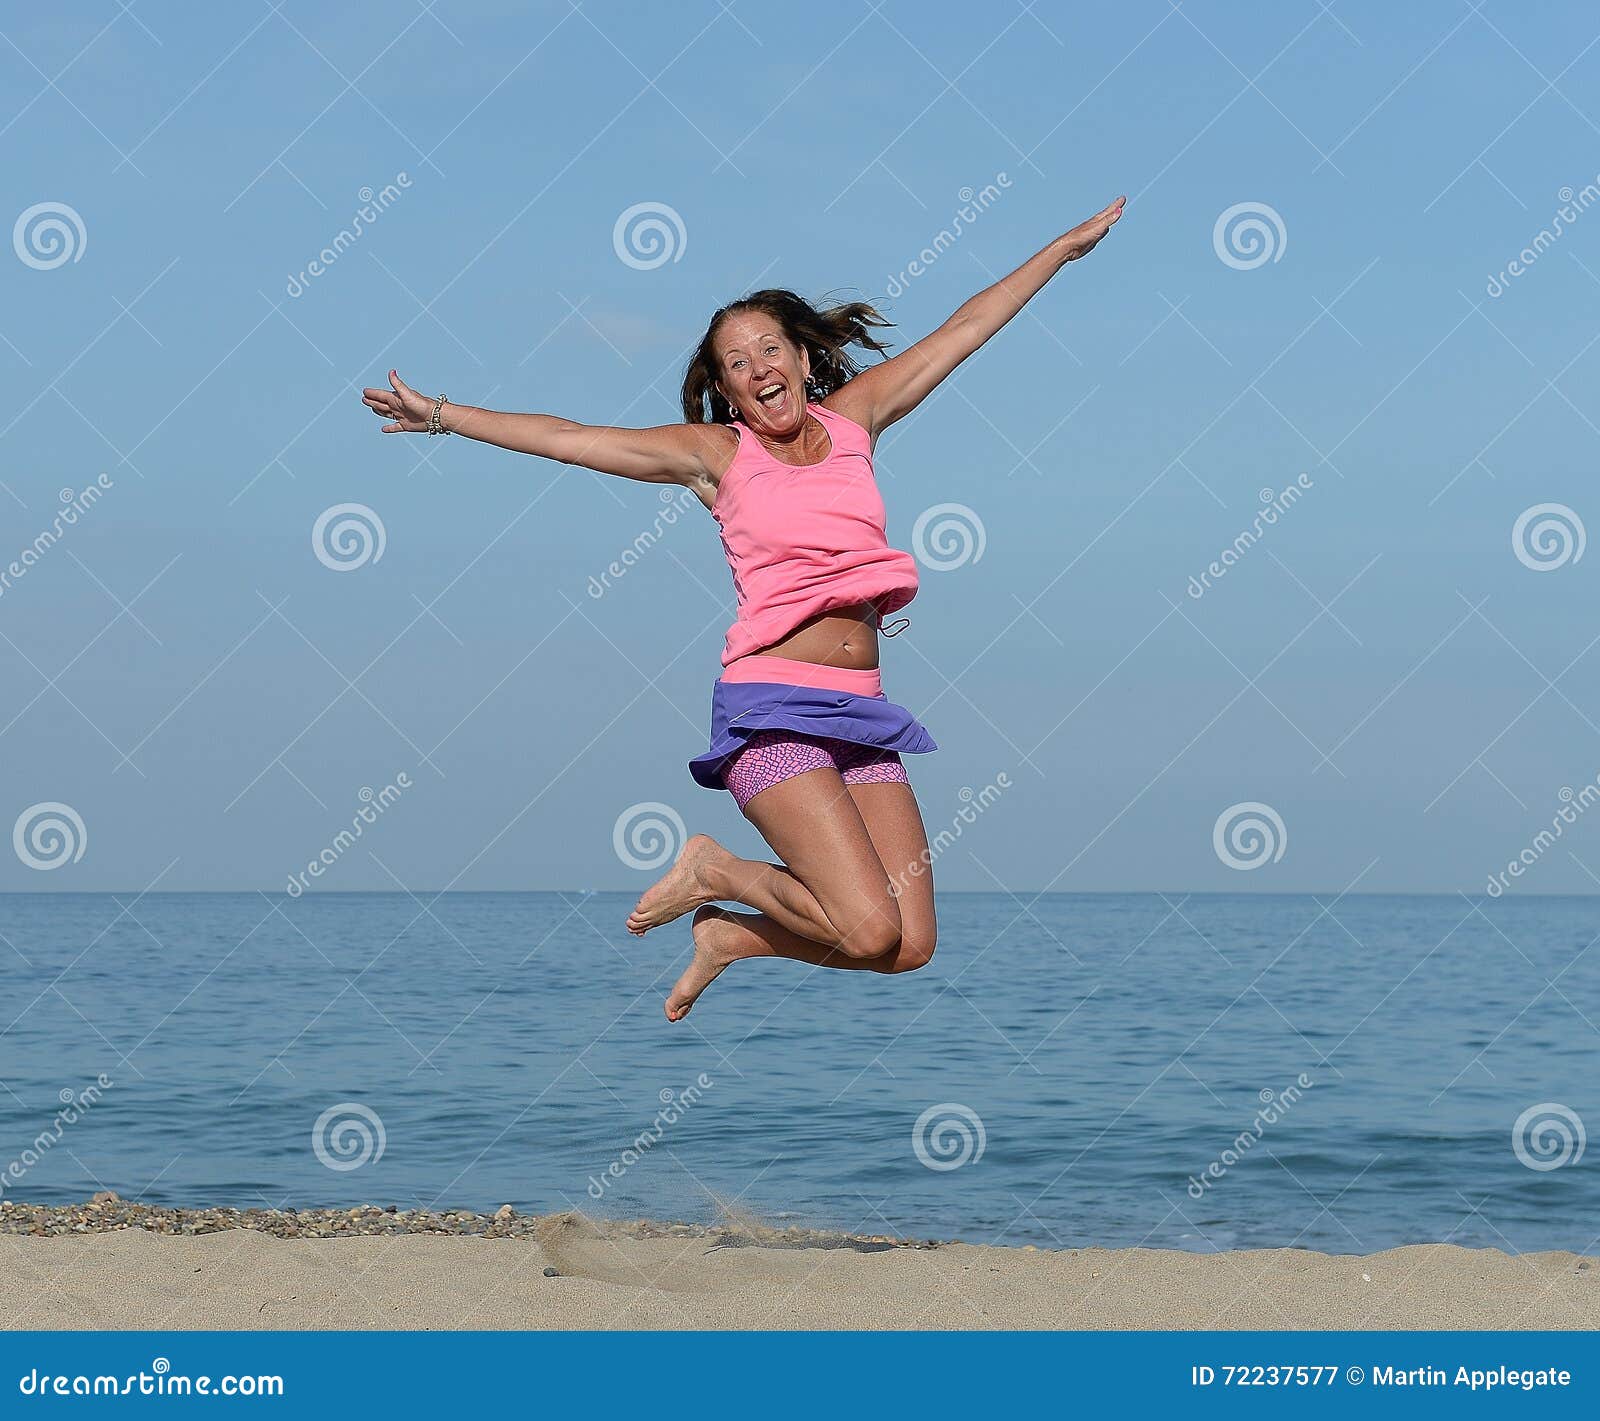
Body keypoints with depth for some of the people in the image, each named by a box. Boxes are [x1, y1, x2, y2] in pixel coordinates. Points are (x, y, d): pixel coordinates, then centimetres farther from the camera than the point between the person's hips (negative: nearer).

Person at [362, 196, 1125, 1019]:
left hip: (862, 712, 5)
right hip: (775, 707, -5)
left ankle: (727, 937, 19)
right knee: (870, 931, -18)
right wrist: (441, 416, 3)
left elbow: (967, 329, 20)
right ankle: (712, 872, 8)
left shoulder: (852, 417, 15)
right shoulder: (715, 454, 6)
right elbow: (566, 439, 6)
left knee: (910, 946, -4)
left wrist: (1067, 247, 27)